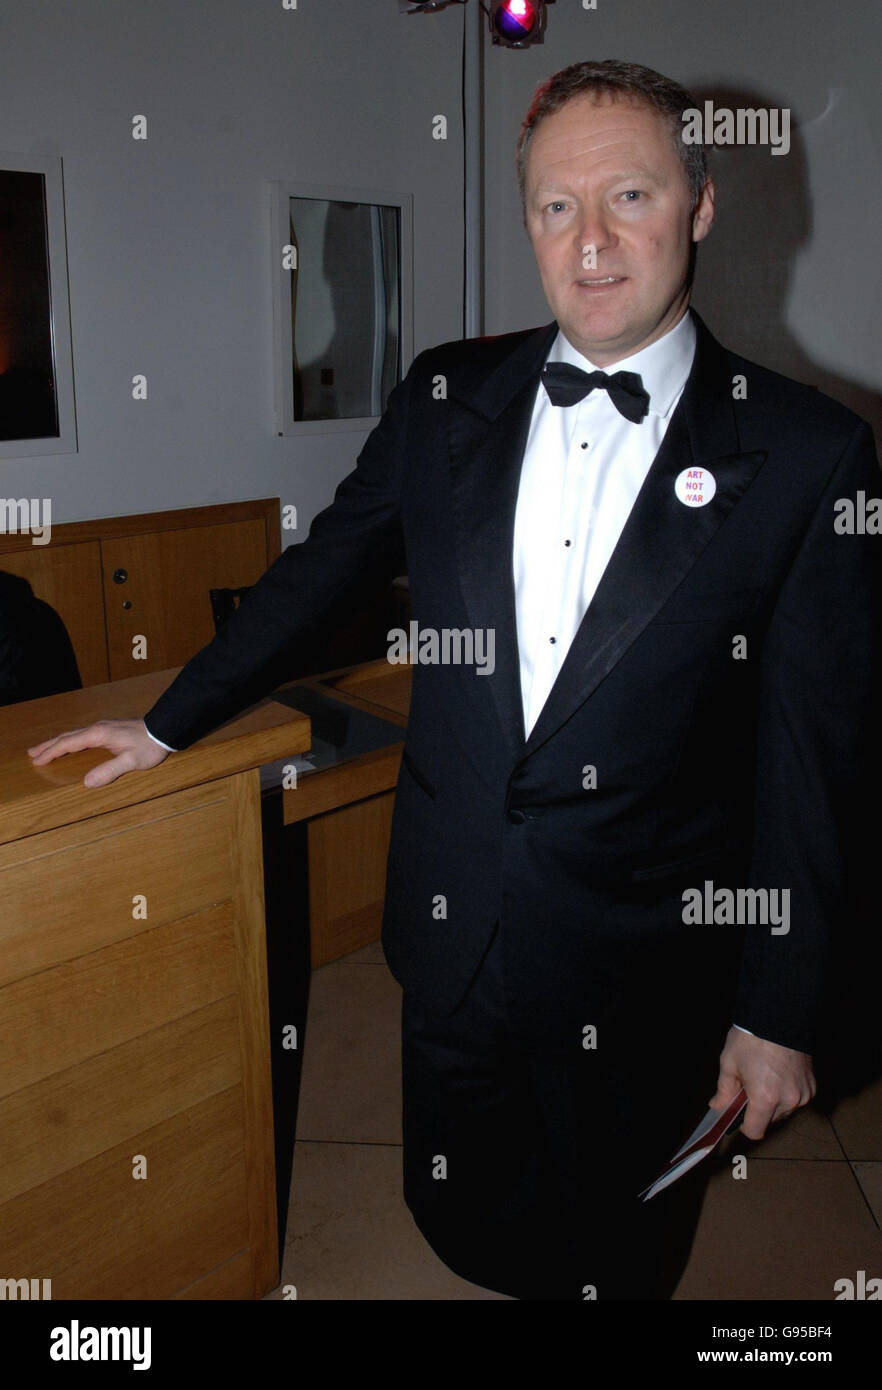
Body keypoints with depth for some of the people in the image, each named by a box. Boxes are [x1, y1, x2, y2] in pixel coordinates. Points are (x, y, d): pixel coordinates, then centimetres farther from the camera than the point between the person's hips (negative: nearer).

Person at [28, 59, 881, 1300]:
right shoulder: (446, 398, -1)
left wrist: (778, 1014, -5)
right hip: (450, 926, 3)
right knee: (454, 1224, 23)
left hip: (644, 965, -2)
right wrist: (168, 723, 15)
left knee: (613, 1261, 20)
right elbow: (318, 570, 11)